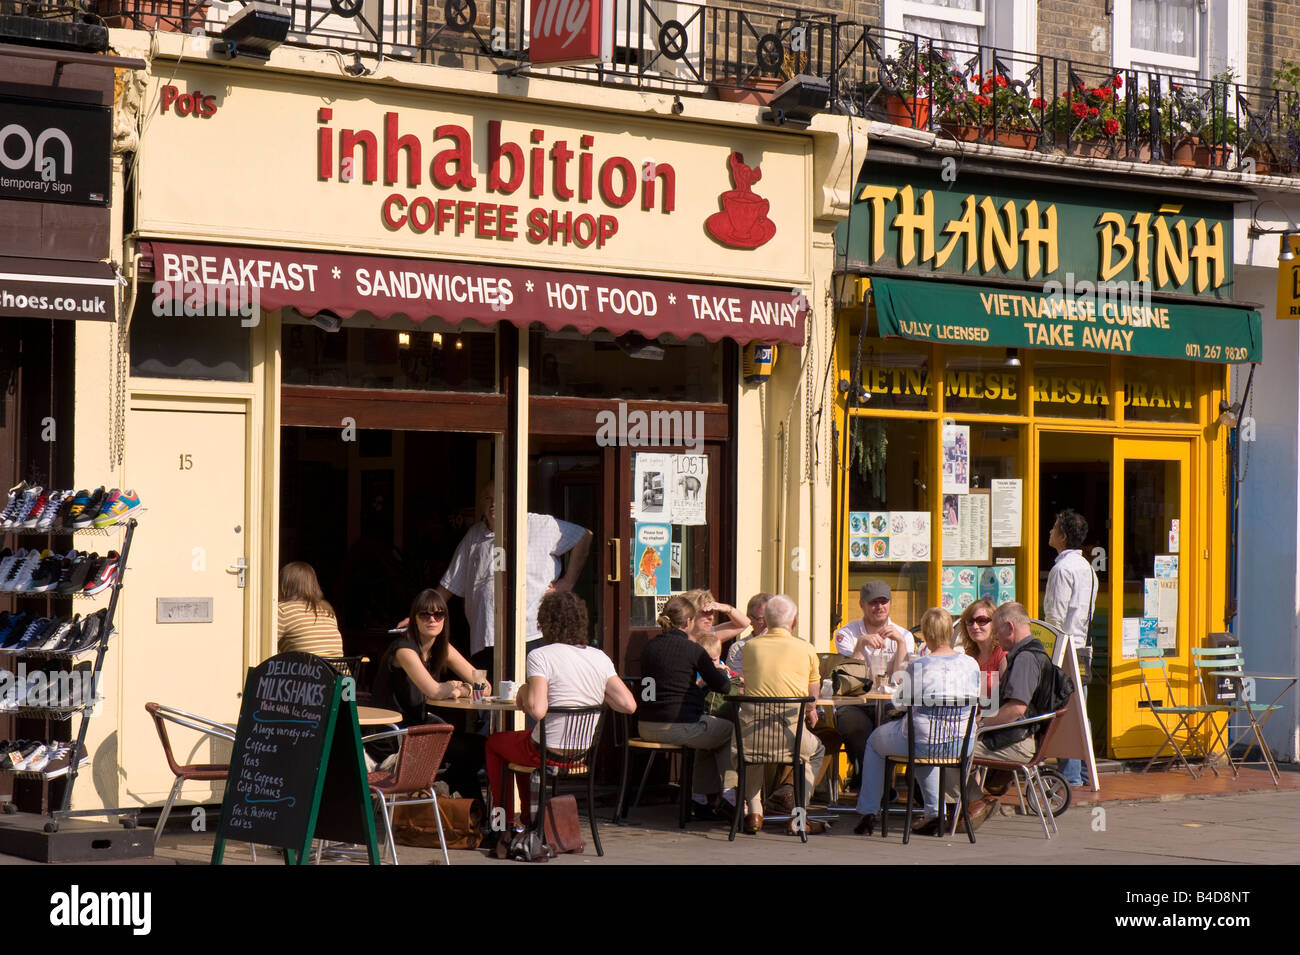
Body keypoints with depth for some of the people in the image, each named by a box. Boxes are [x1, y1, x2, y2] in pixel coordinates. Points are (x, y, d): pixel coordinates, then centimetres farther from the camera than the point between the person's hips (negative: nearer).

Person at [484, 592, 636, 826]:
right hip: (584, 752, 6)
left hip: (547, 753, -6)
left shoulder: (540, 657, -19)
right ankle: (530, 820, 40)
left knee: (494, 743, 26)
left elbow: (537, 710, -30)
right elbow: (629, 705, -4)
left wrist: (524, 691, -9)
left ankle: (506, 823, 29)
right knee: (523, 737, 36)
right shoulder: (600, 658, -2)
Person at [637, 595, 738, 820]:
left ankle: (703, 799, 28)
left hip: (647, 726, 7)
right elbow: (723, 687, -3)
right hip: (679, 727, -7)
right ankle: (728, 795, 20)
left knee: (709, 734, 32)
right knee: (730, 731, 19)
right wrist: (717, 666, 17)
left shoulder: (650, 646, 9)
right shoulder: (692, 649, -10)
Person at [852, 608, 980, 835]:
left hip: (923, 743, -5)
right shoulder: (971, 665, -3)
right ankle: (933, 811, 32)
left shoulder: (918, 666, -17)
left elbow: (900, 701, -6)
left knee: (875, 741, 26)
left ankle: (867, 812, 29)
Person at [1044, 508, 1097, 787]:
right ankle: (1082, 771, 16)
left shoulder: (1062, 568, -14)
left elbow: (1055, 617, -17)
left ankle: (1070, 775, -8)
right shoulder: (1086, 567, 15)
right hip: (1081, 645, 10)